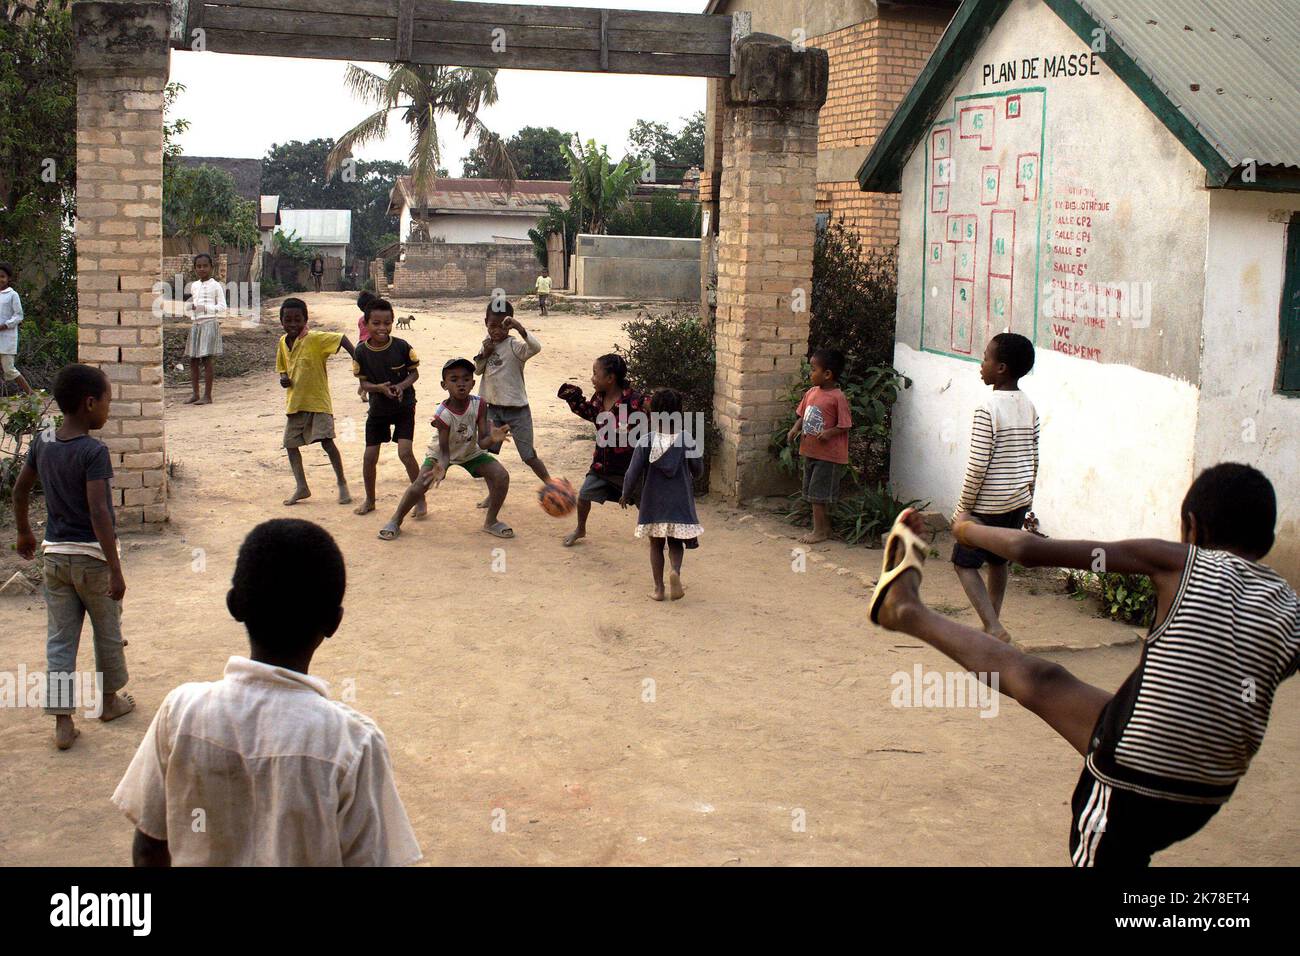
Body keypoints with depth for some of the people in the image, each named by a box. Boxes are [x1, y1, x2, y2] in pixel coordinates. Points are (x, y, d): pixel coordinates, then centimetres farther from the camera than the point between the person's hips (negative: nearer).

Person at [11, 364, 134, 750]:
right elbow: (98, 512, -25)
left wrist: (24, 533, 29)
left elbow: (20, 490, 13)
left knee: (60, 639, 8)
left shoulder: (42, 442, 1)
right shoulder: (94, 451, -19)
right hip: (93, 556, -5)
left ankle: (62, 721, 7)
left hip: (55, 554, 5)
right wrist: (115, 569, -22)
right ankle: (109, 700, 33)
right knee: (108, 633, 16)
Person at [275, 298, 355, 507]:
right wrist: (283, 377, -3)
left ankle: (342, 484, 2)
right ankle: (302, 487, 19)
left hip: (318, 401, -7)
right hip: (294, 402, 7)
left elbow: (341, 339, -22)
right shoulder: (283, 342, 6)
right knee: (290, 444, 8)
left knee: (326, 441, -13)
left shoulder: (314, 339, -14)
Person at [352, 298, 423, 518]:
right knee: (370, 456, 4)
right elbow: (363, 382, -3)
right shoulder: (361, 352, -10)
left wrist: (402, 386, -22)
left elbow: (414, 373, -3)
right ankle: (369, 500, 26)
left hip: (404, 406, -3)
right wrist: (379, 388, -23)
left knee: (405, 452, -15)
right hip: (378, 409, 3)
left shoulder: (402, 347, -14)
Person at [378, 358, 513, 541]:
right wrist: (441, 469, -52)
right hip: (441, 454, -3)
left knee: (501, 476, -14)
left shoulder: (479, 405, -28)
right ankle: (395, 522, 6)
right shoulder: (443, 414, -33)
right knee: (419, 486, -19)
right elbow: (444, 451, -31)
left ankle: (491, 522, 6)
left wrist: (493, 438, -52)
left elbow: (482, 442, -28)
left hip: (471, 452, 3)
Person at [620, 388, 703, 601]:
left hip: (653, 503, 0)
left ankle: (659, 588, 14)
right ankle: (676, 571, -16)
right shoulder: (686, 441, -10)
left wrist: (625, 494, 8)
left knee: (656, 544, 15)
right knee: (676, 543, 13)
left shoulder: (646, 443, -11)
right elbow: (698, 470, -2)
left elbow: (633, 472, -9)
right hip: (679, 502, 0)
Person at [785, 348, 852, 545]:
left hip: (829, 455, -8)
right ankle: (824, 527, 28)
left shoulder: (837, 397, -16)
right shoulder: (811, 393, 5)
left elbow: (845, 425, -13)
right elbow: (802, 415, 15)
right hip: (810, 451, 8)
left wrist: (829, 433, -28)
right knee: (813, 493, 16)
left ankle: (820, 531, 9)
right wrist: (795, 428, -3)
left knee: (818, 494, -3)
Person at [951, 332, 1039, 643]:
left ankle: (994, 627, -9)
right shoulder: (1029, 407, 5)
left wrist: (962, 508, -9)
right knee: (998, 561, 19)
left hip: (990, 504, -7)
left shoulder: (988, 409, -19)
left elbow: (977, 466, -19)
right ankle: (992, 625, 27)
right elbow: (1033, 461, 11)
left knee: (964, 562, 3)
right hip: (1019, 501, 7)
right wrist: (1026, 502, 20)